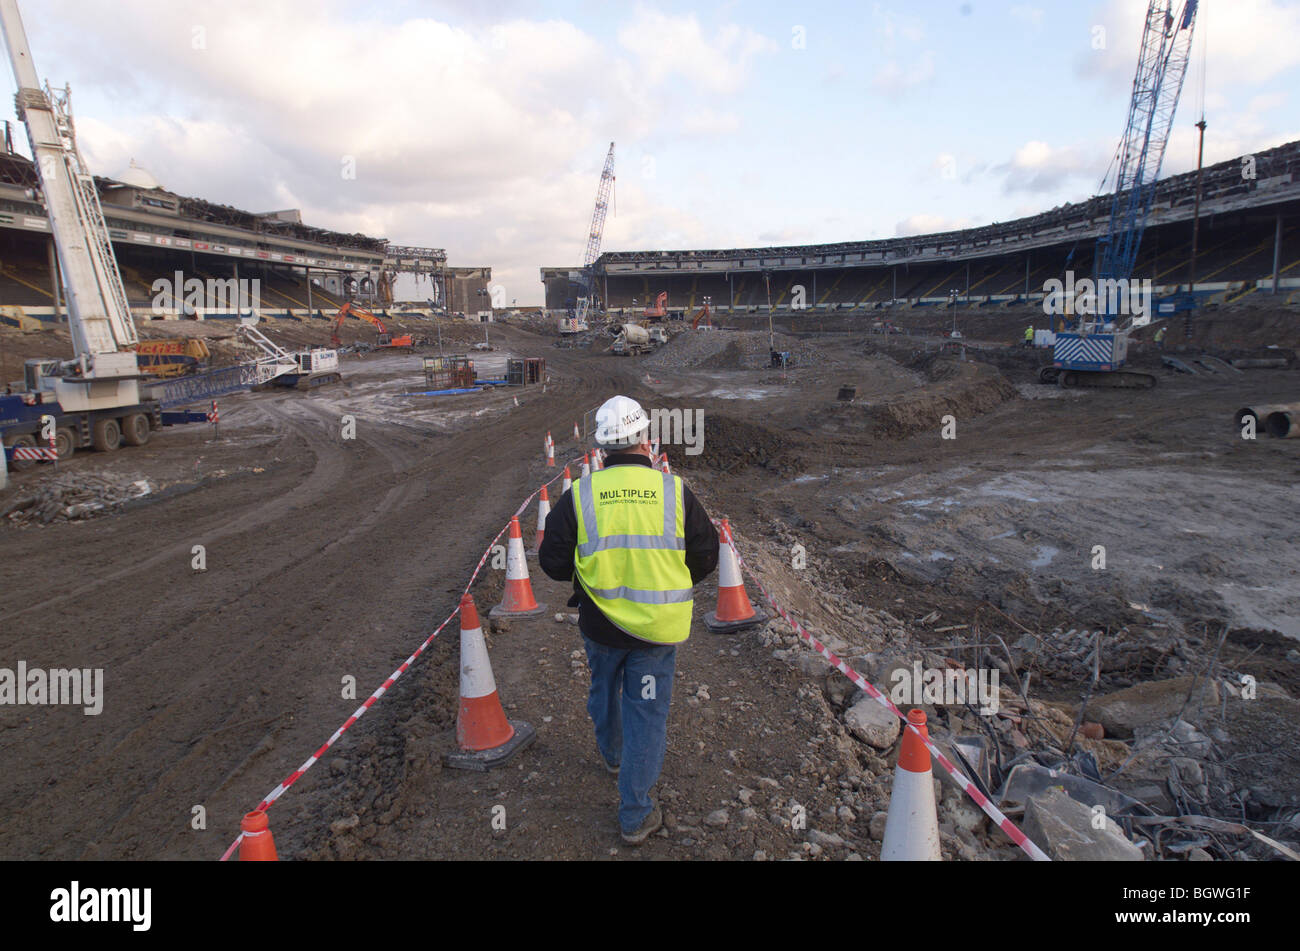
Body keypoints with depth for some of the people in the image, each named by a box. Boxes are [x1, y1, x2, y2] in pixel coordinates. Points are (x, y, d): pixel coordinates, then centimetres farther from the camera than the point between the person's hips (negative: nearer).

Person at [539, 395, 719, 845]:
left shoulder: (579, 495, -11)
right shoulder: (675, 492, -10)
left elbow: (553, 562, -6)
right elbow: (705, 556, -3)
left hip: (600, 624, 2)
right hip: (658, 627, -1)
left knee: (605, 690, 28)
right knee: (647, 714, 12)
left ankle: (611, 752, 56)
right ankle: (635, 815, 22)